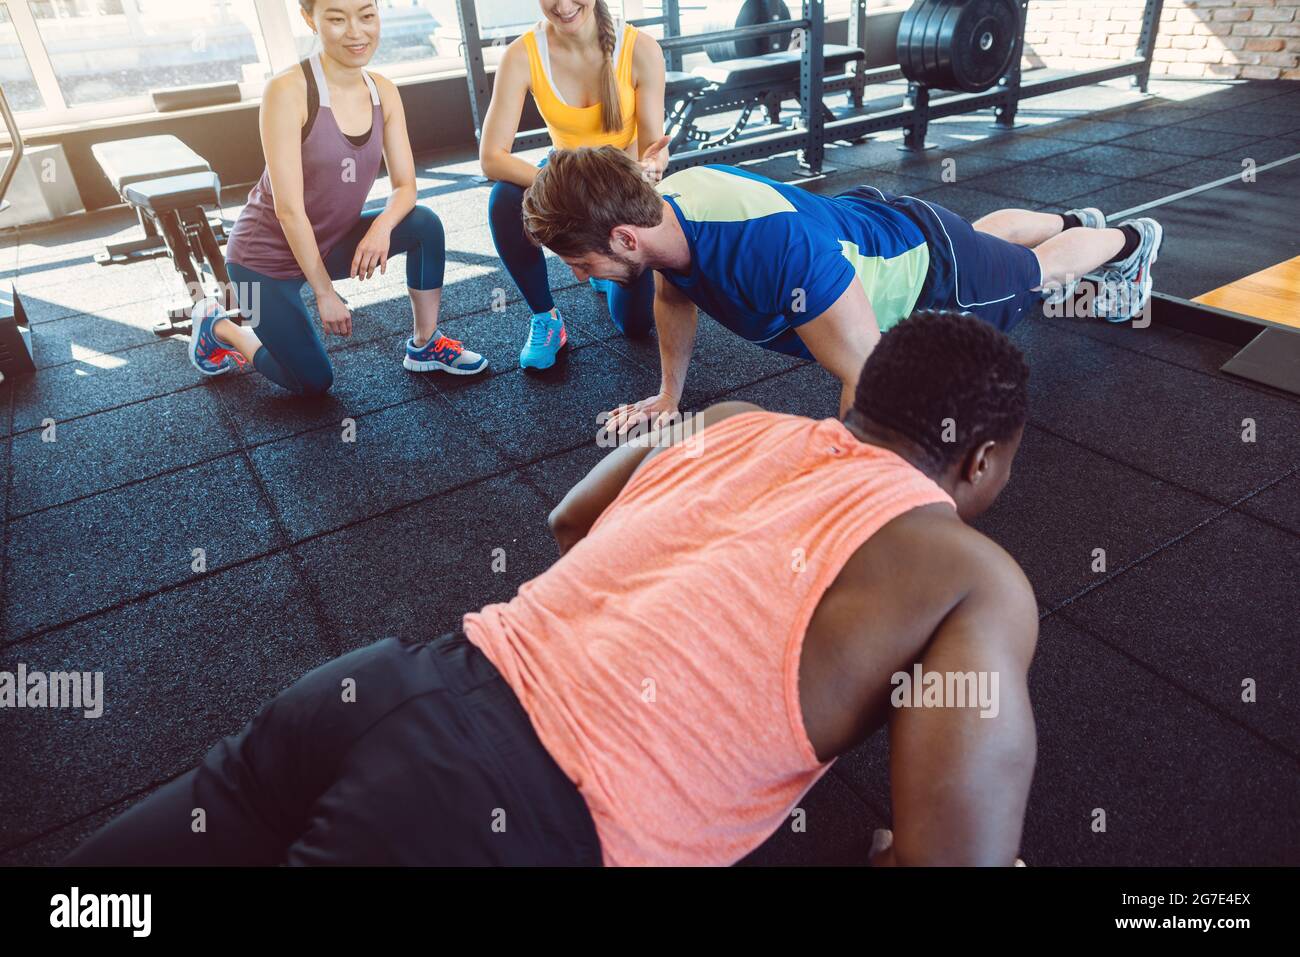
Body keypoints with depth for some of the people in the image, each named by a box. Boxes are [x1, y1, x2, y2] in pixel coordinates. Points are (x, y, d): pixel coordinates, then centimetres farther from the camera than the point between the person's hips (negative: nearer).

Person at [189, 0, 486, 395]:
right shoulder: (287, 91, -25)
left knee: (424, 224, -17)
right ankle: (217, 326, 25)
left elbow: (405, 186, -5)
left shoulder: (383, 92, -6)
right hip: (268, 256, -5)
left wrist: (382, 227, -28)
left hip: (332, 243, 5)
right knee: (314, 383, 0)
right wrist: (325, 293, -21)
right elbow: (289, 208, -25)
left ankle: (424, 346, 0)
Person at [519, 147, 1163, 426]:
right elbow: (674, 296, -2)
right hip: (872, 219, 7)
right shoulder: (660, 209, -26)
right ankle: (1074, 220, 69)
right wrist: (669, 396, -2)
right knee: (986, 233, 38)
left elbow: (870, 378, -45)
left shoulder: (772, 248, -51)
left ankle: (1128, 240, 59)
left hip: (933, 271, -6)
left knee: (1035, 270, 27)